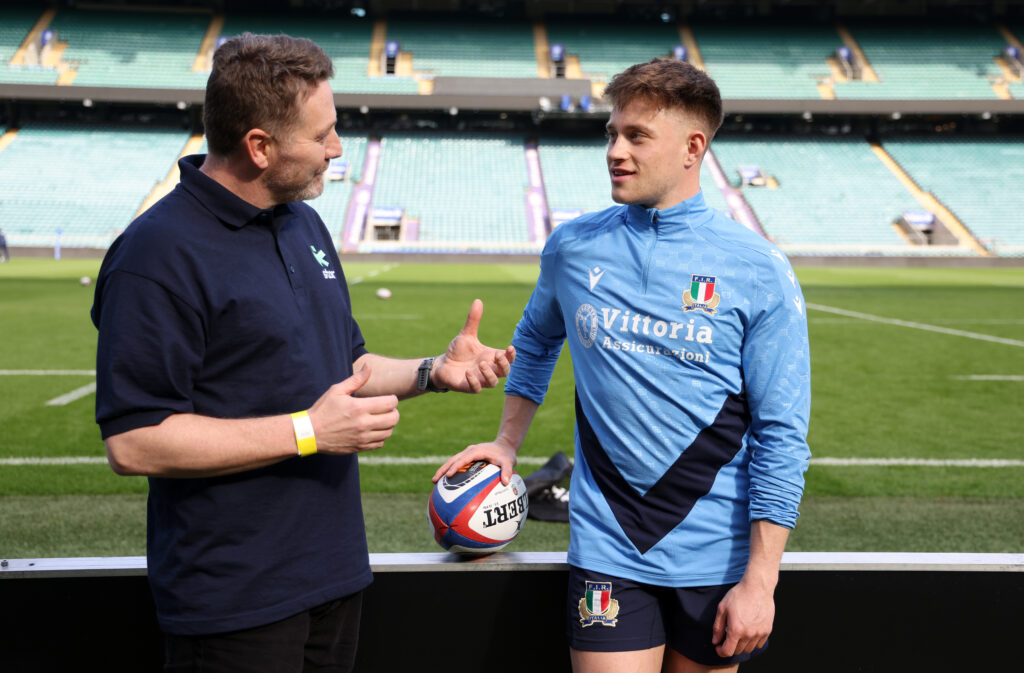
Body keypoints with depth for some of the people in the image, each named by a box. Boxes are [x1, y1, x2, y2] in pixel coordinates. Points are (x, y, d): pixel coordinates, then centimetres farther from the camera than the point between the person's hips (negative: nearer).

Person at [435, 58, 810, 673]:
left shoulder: (759, 271, -8)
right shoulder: (572, 247, 1)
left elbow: (781, 436, -8)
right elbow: (536, 344, 21)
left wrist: (760, 579, -11)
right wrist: (507, 445, 13)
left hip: (717, 556, -1)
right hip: (607, 548, 1)